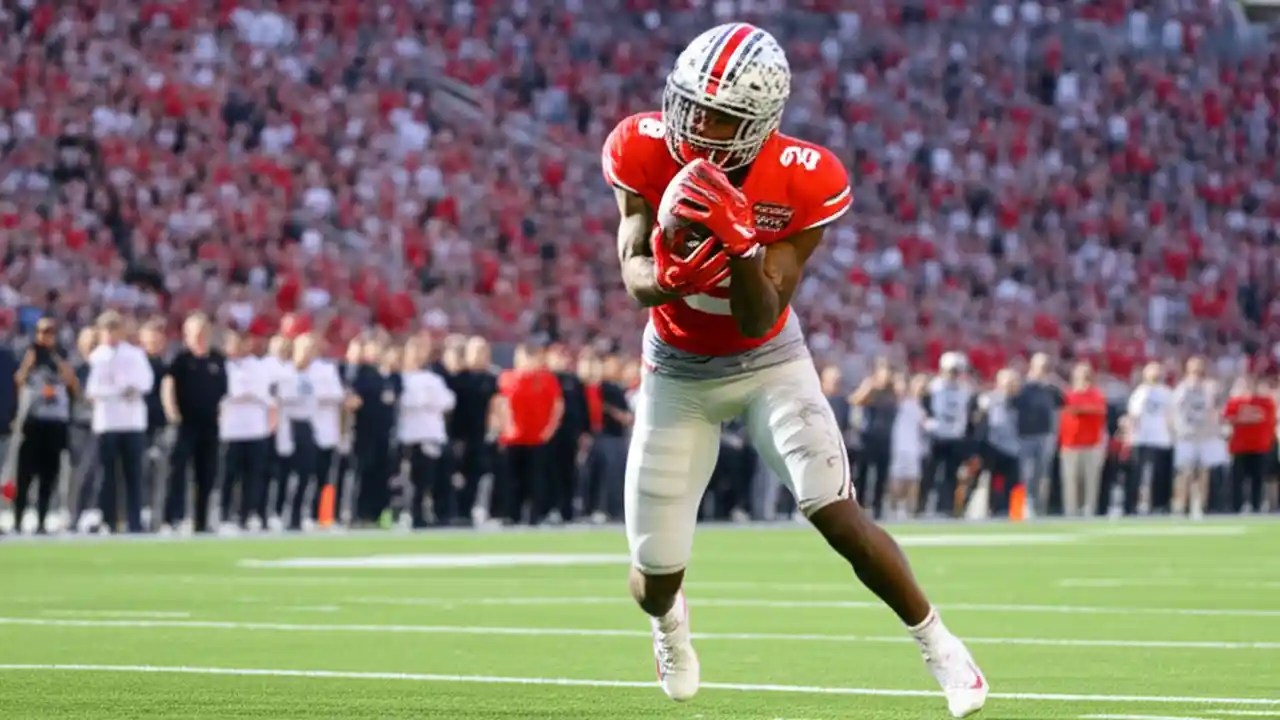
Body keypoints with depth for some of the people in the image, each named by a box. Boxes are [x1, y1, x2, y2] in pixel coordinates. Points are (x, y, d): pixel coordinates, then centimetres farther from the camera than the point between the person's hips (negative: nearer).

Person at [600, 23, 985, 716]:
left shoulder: (802, 183, -25)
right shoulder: (645, 150, -21)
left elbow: (758, 324, -25)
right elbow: (633, 275, -23)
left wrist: (742, 246, -44)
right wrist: (667, 277, -47)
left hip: (766, 362, -1)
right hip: (678, 369, 1)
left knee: (837, 515, -20)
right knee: (656, 573, 2)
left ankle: (938, 645, 0)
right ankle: (668, 620, 42)